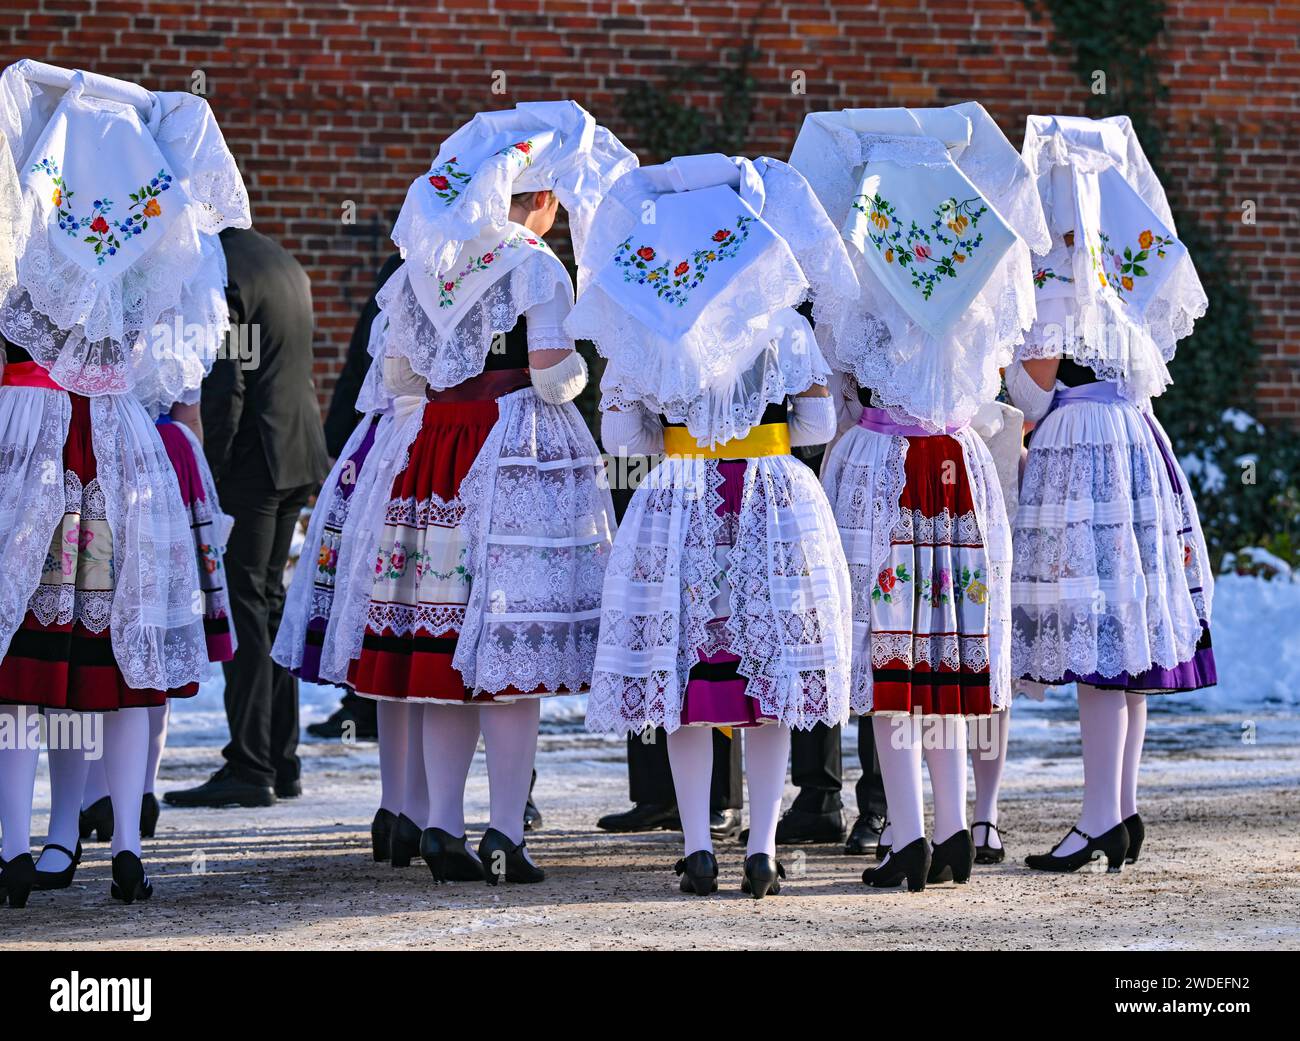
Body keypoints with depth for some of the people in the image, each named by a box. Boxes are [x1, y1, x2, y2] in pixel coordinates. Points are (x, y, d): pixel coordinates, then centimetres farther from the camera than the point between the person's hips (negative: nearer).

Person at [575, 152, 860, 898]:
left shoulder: (637, 333, 1)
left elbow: (620, 435, 3)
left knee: (684, 674, 6)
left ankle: (698, 849, 3)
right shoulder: (784, 328, -1)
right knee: (770, 681, 4)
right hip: (774, 497, -1)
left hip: (679, 502, 1)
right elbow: (818, 427, 0)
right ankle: (762, 850, 0)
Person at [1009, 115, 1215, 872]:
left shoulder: (1058, 263, -10)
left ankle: (1099, 821, -13)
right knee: (1126, 637, 9)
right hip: (1129, 437, 9)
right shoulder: (1122, 257, 15)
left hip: (1082, 437, -9)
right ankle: (1124, 809, 12)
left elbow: (1039, 372, -12)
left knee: (1097, 635, -11)